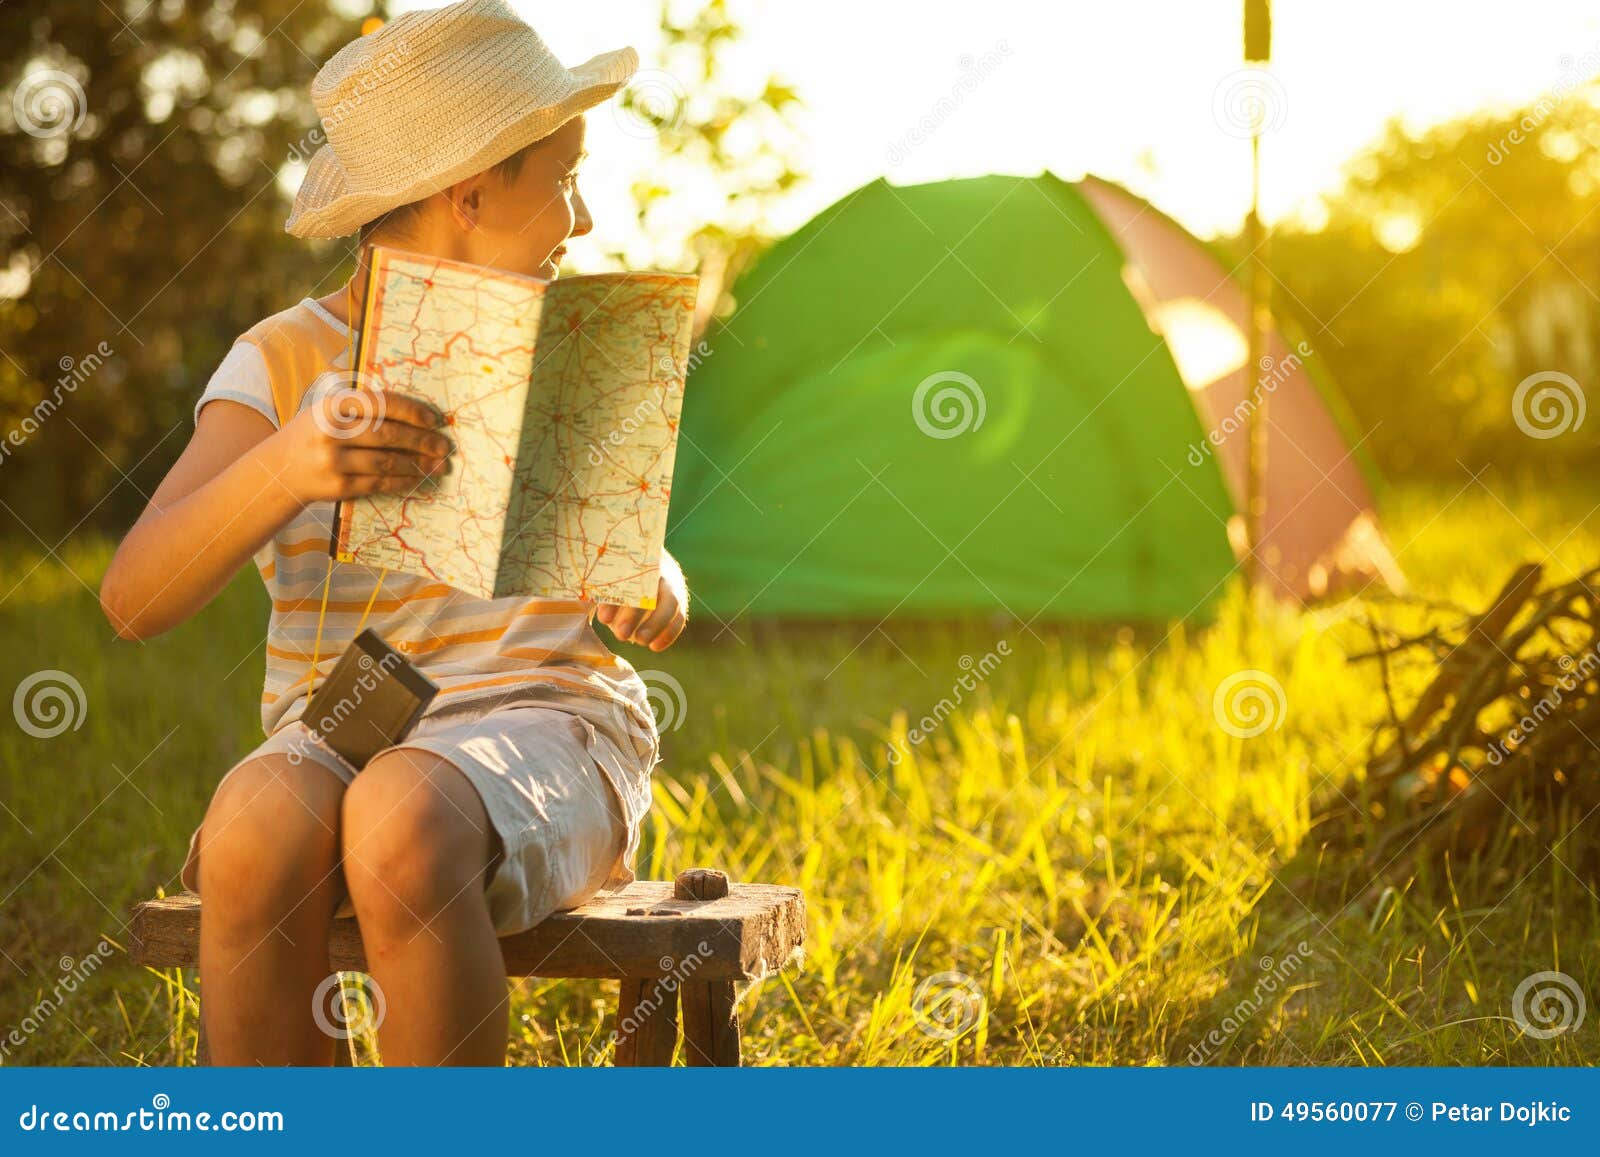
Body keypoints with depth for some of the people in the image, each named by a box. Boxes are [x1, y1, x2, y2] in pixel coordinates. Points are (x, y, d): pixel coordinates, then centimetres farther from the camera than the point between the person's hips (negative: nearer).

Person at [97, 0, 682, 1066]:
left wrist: (654, 588, -5)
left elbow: (640, 569, 20)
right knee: (254, 832, -35)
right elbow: (134, 601, -11)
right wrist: (280, 468, -28)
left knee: (399, 829, -35)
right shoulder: (284, 363, 2)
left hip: (539, 721, 0)